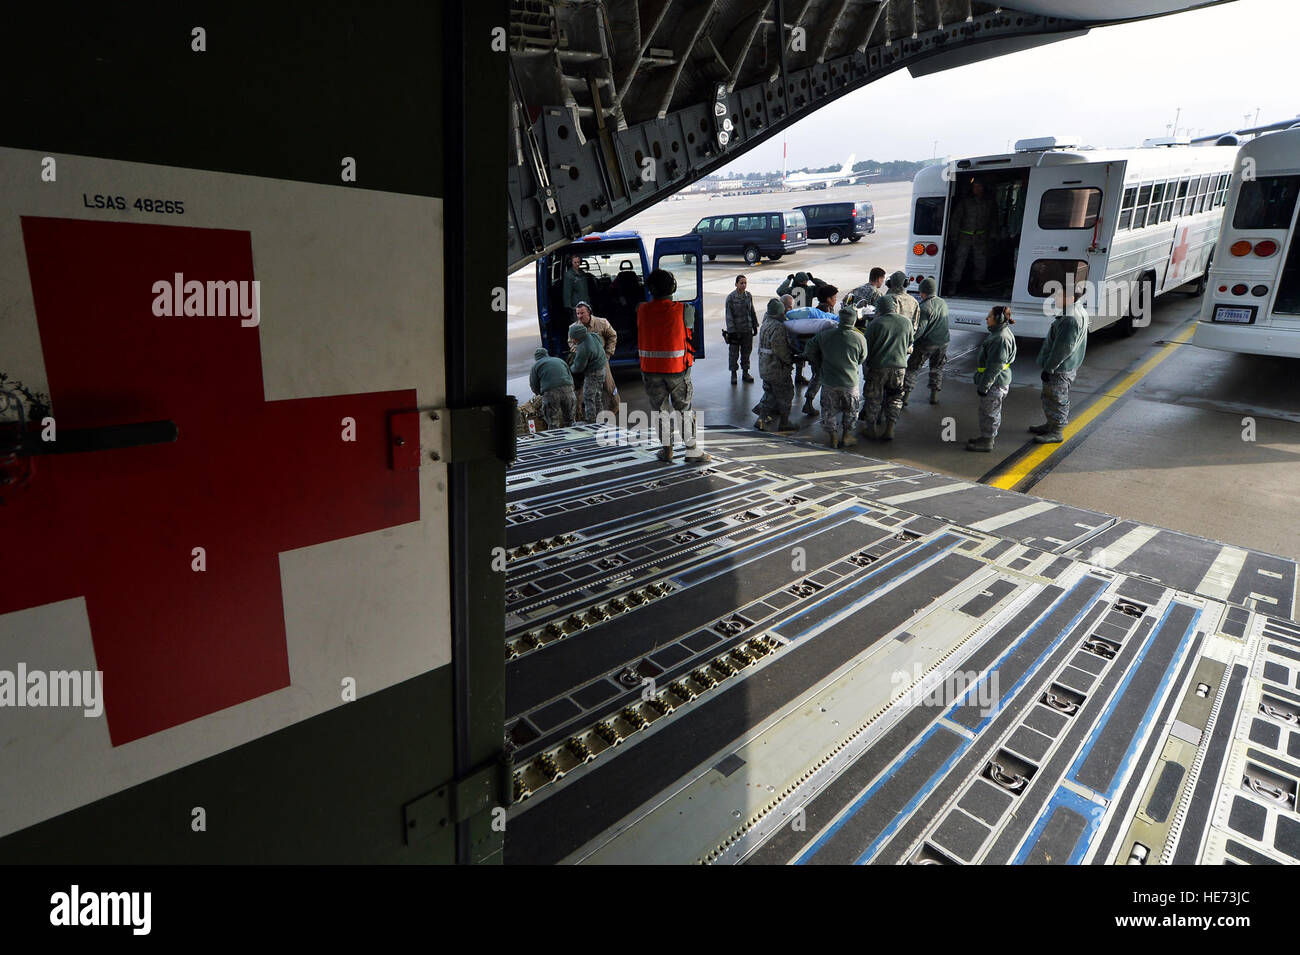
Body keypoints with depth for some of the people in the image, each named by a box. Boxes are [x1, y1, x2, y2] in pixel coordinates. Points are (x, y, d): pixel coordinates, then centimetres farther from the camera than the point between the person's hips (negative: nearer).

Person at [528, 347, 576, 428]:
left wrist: (541, 393, 31)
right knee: (568, 420, 16)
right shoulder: (560, 360, 27)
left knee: (553, 423, 4)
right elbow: (571, 378, 26)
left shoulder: (536, 365, 17)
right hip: (567, 389, 3)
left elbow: (534, 386, 14)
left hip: (550, 392, -3)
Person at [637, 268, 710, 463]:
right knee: (686, 410, 9)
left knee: (660, 409, 14)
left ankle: (666, 449, 20)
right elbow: (690, 330, 3)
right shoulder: (684, 310, -10)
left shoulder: (642, 310, -3)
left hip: (650, 369, 2)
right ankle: (692, 451, 12)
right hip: (677, 368, -2)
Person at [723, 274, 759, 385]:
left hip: (747, 330, 4)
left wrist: (755, 326, 14)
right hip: (735, 330, -4)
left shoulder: (749, 296, 5)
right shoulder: (731, 297, -10)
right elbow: (728, 315, -11)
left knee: (746, 351, 11)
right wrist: (731, 330, -15)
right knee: (734, 352, 4)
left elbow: (752, 312, 15)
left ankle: (745, 372, 25)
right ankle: (733, 373, 18)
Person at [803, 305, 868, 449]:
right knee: (850, 410, 19)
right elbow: (862, 359, 4)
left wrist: (819, 365, 16)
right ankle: (846, 436, 24)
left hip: (829, 382, 1)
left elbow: (809, 351, 2)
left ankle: (832, 436, 22)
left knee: (829, 410, 17)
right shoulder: (860, 338, -9)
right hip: (850, 382, -1)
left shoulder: (824, 335, -7)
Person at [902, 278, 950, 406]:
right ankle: (934, 396, 22)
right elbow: (942, 322, 14)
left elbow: (920, 329, -23)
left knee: (912, 369, 3)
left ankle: (904, 397, 2)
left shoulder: (925, 307, -19)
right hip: (942, 343, 6)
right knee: (937, 369, 20)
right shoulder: (943, 303, 6)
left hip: (925, 344, -6)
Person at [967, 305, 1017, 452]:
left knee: (989, 412, 1)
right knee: (992, 411, 20)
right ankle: (986, 437, 32)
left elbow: (995, 366, -24)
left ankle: (987, 441, 12)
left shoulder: (1002, 338, -23)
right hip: (995, 382, 10)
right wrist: (982, 382, 22)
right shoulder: (997, 333, 10)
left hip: (995, 384, -10)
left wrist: (984, 385, -21)